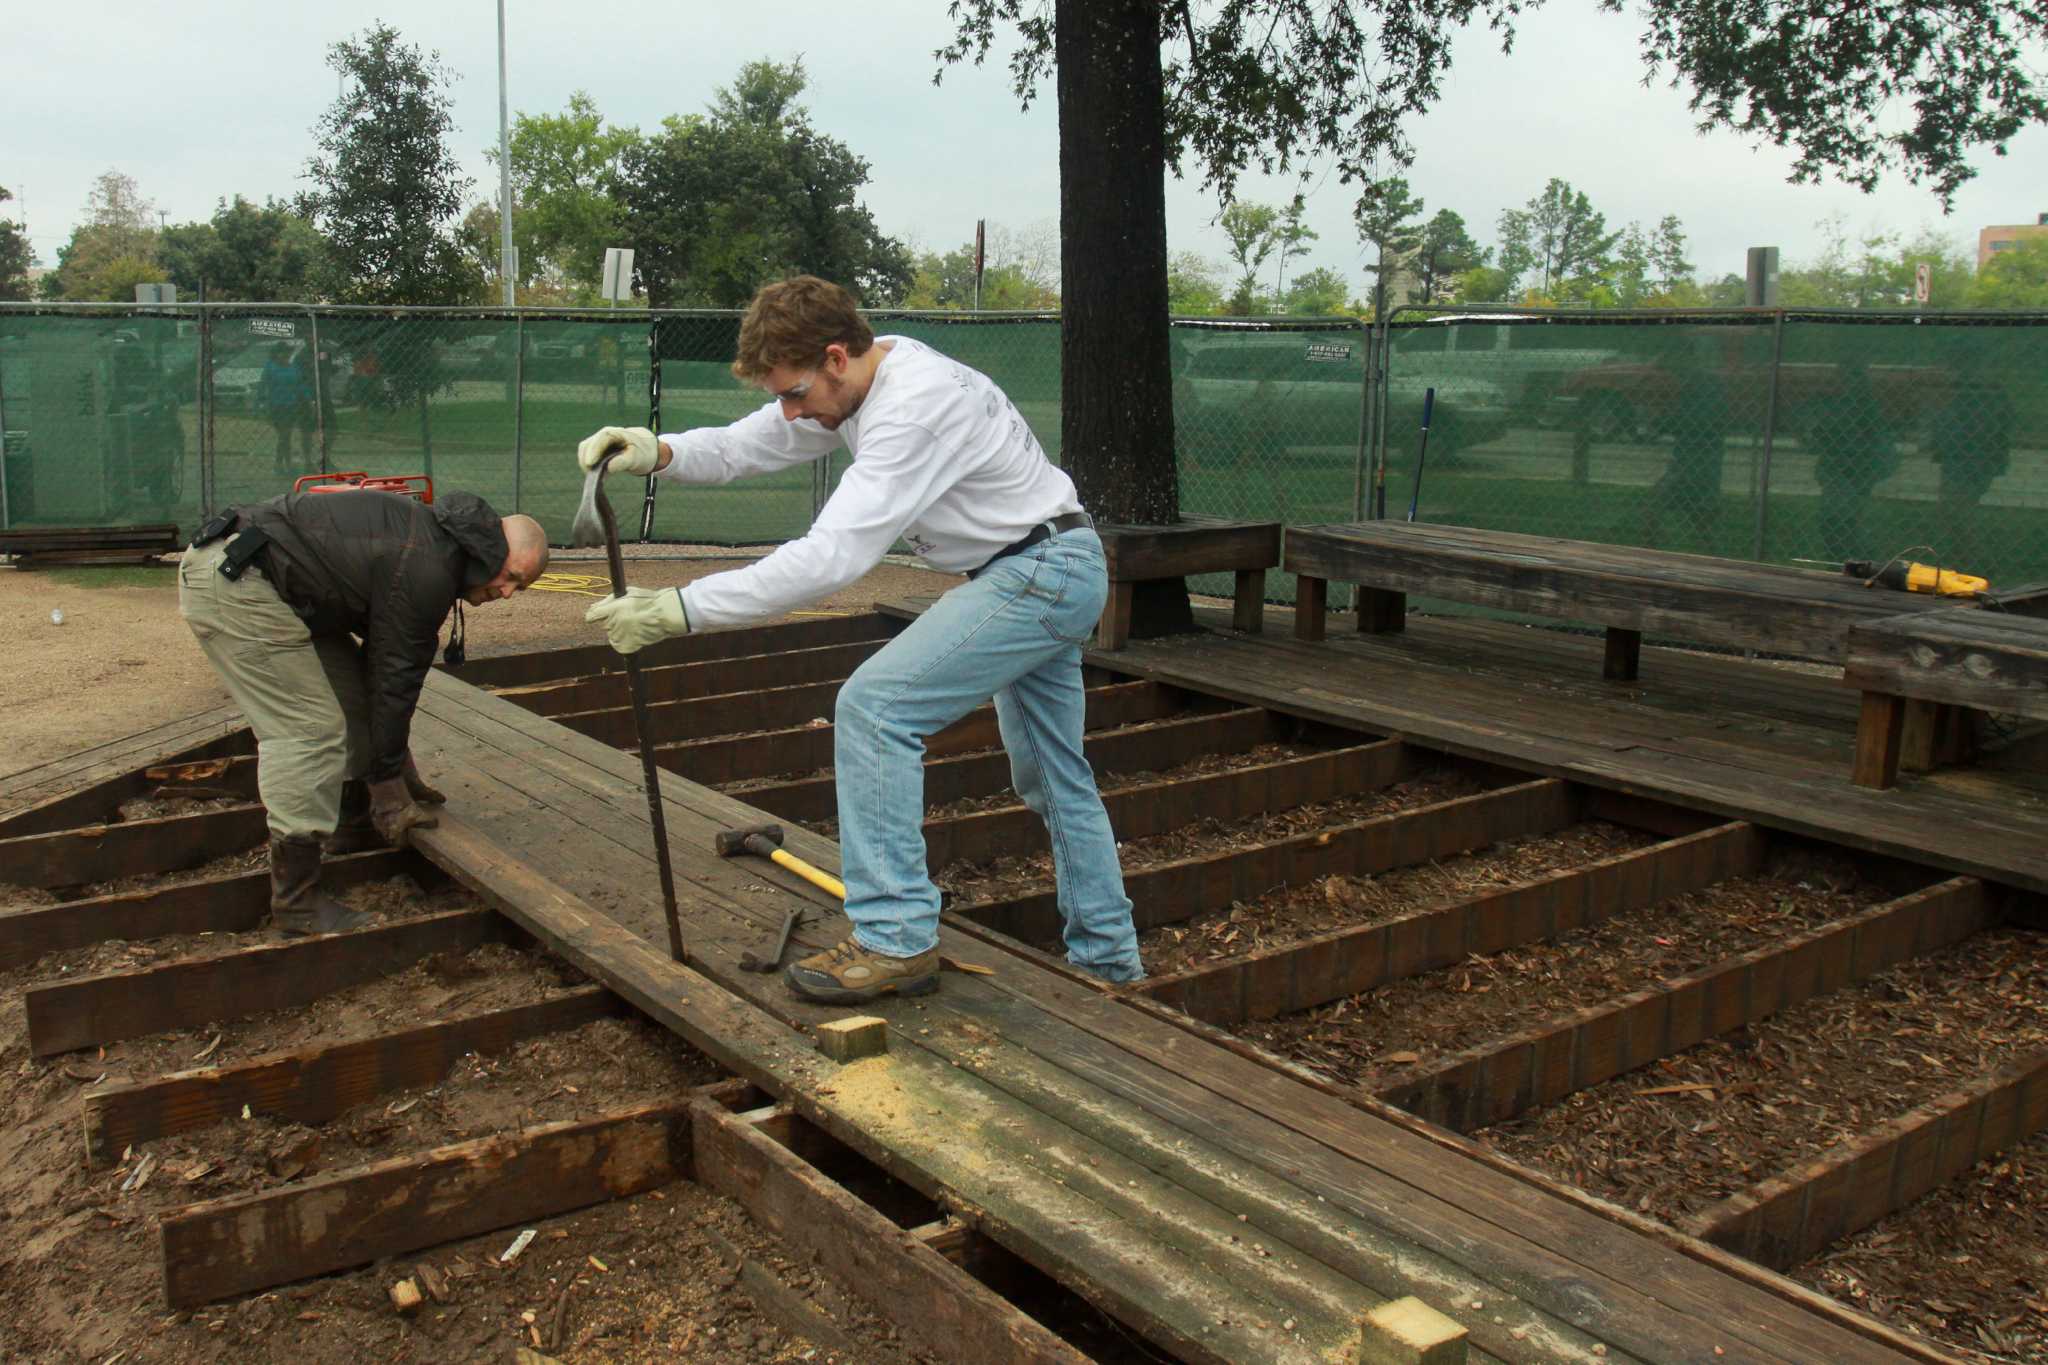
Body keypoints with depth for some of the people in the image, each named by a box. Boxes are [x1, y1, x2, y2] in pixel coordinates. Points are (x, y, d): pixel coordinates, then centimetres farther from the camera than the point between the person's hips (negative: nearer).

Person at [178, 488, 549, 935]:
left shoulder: (430, 539, 14)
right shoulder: (426, 571, -17)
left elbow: (388, 666, 20)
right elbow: (394, 678, -12)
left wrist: (398, 768, 23)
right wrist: (390, 785, -2)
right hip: (234, 581, -11)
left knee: (354, 693, 17)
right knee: (307, 729, -11)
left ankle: (353, 824, 32)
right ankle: (296, 900, -6)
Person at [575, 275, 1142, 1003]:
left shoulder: (915, 406, -28)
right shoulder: (853, 381, 2)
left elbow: (832, 556, -34)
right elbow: (747, 445, 9)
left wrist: (681, 607, -34)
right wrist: (662, 452, -12)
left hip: (1039, 574, -11)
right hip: (1061, 576, 11)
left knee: (875, 707, -18)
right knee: (1053, 778, 19)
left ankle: (896, 938, -12)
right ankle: (1108, 964, 33)